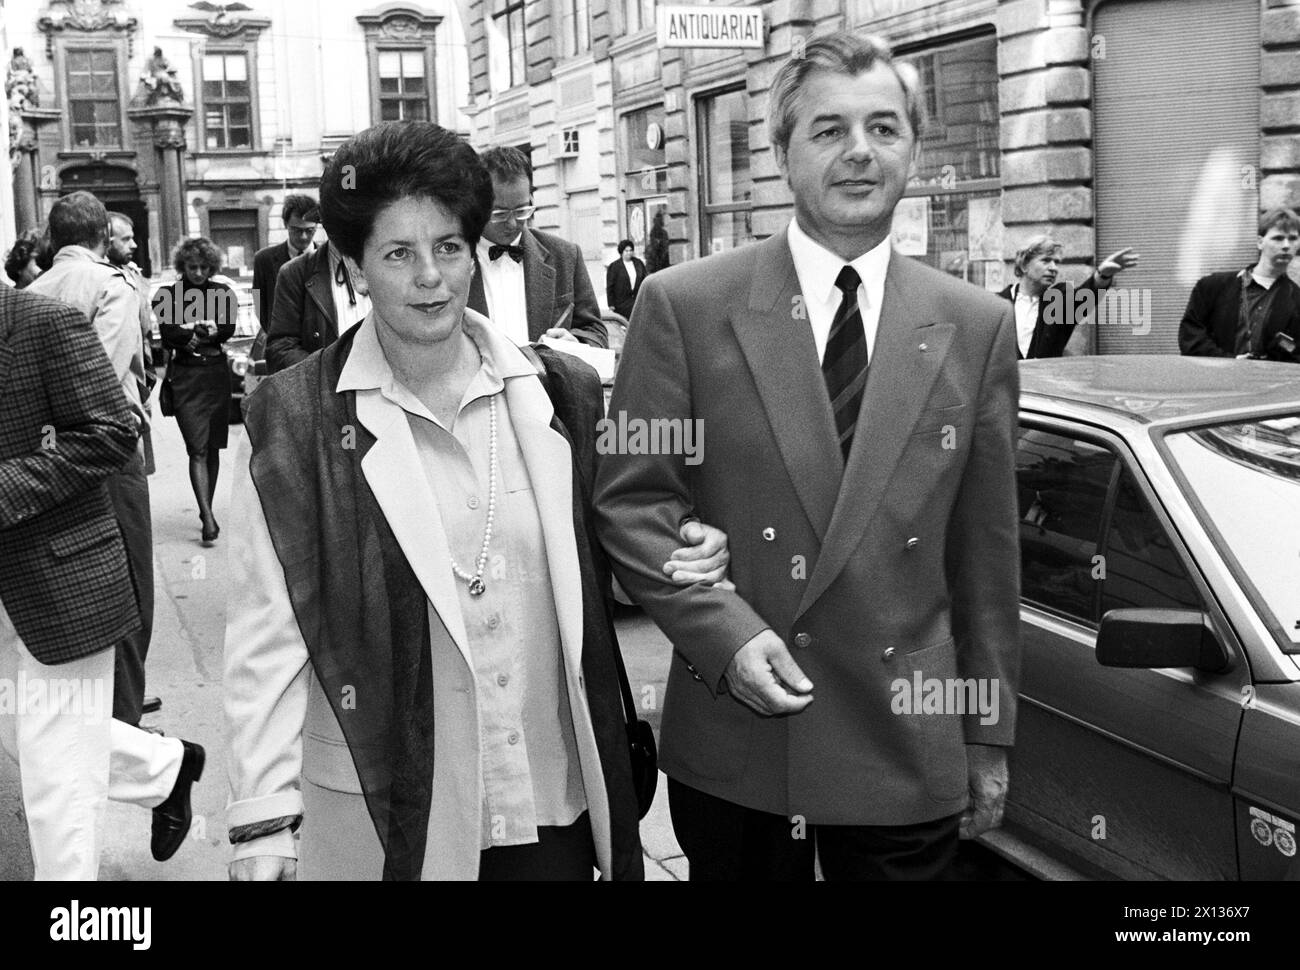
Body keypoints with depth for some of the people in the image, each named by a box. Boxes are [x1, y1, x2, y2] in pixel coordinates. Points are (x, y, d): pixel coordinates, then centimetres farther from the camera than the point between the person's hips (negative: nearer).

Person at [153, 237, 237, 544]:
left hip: (217, 373, 3)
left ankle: (206, 510, 22)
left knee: (213, 447, 9)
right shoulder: (167, 295, 4)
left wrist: (190, 334, -13)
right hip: (185, 377, -3)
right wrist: (205, 332, -14)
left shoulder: (223, 293, 9)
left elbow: (228, 328, -4)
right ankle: (208, 517, -15)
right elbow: (168, 335, -7)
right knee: (197, 448, -10)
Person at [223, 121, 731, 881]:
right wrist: (264, 821, -12)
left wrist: (678, 560, -5)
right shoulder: (296, 420, -7)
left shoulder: (562, 392, 1)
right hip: (384, 818, -2)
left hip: (556, 806, 3)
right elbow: (267, 637, -7)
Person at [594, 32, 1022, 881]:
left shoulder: (977, 328, 3)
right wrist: (726, 633, -15)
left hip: (909, 754, 2)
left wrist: (990, 733, 8)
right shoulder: (685, 307, -4)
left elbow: (986, 550, 5)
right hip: (733, 751, -1)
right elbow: (630, 499, -3)